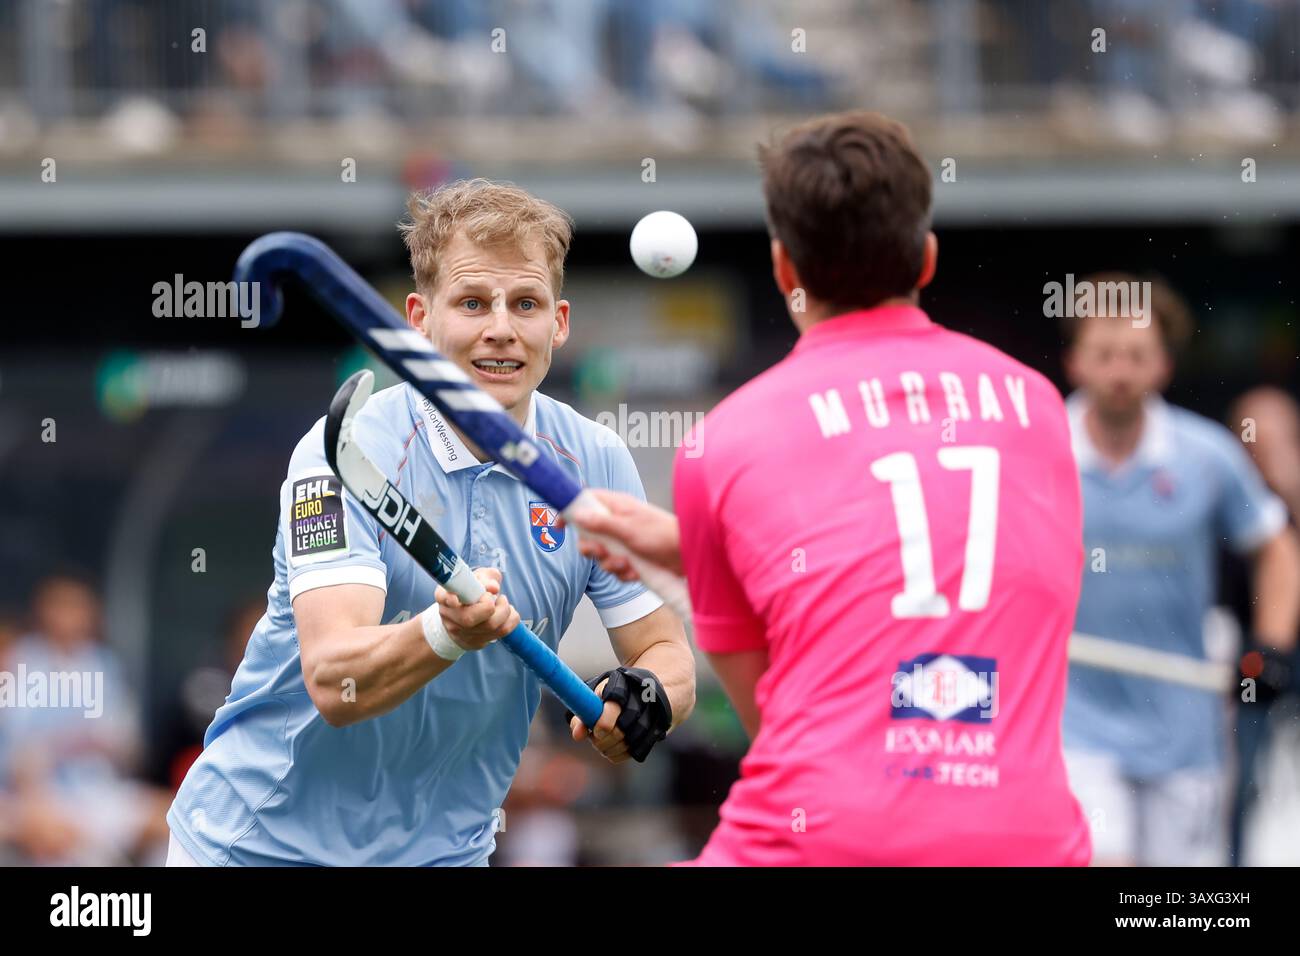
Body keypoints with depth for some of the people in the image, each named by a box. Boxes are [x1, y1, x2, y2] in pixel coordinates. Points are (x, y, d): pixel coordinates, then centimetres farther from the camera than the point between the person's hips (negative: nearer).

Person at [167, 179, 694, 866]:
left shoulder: (596, 464, -6)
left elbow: (665, 650, 0)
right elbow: (332, 684, -30)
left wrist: (647, 698, -23)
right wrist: (446, 632, -49)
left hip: (443, 848, 4)